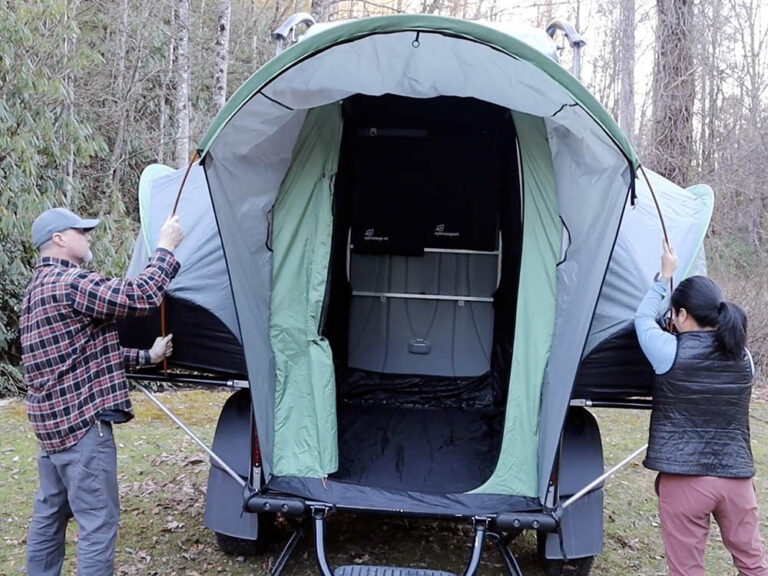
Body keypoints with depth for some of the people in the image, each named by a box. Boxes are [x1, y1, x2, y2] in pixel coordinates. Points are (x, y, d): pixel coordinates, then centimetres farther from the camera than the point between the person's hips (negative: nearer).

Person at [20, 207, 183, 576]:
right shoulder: (69, 283, -16)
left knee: (49, 513, 19)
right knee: (97, 520, -4)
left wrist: (146, 356, 18)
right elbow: (139, 296, -25)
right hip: (82, 422, -11)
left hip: (53, 420, 11)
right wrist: (166, 248, -12)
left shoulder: (39, 288, 17)